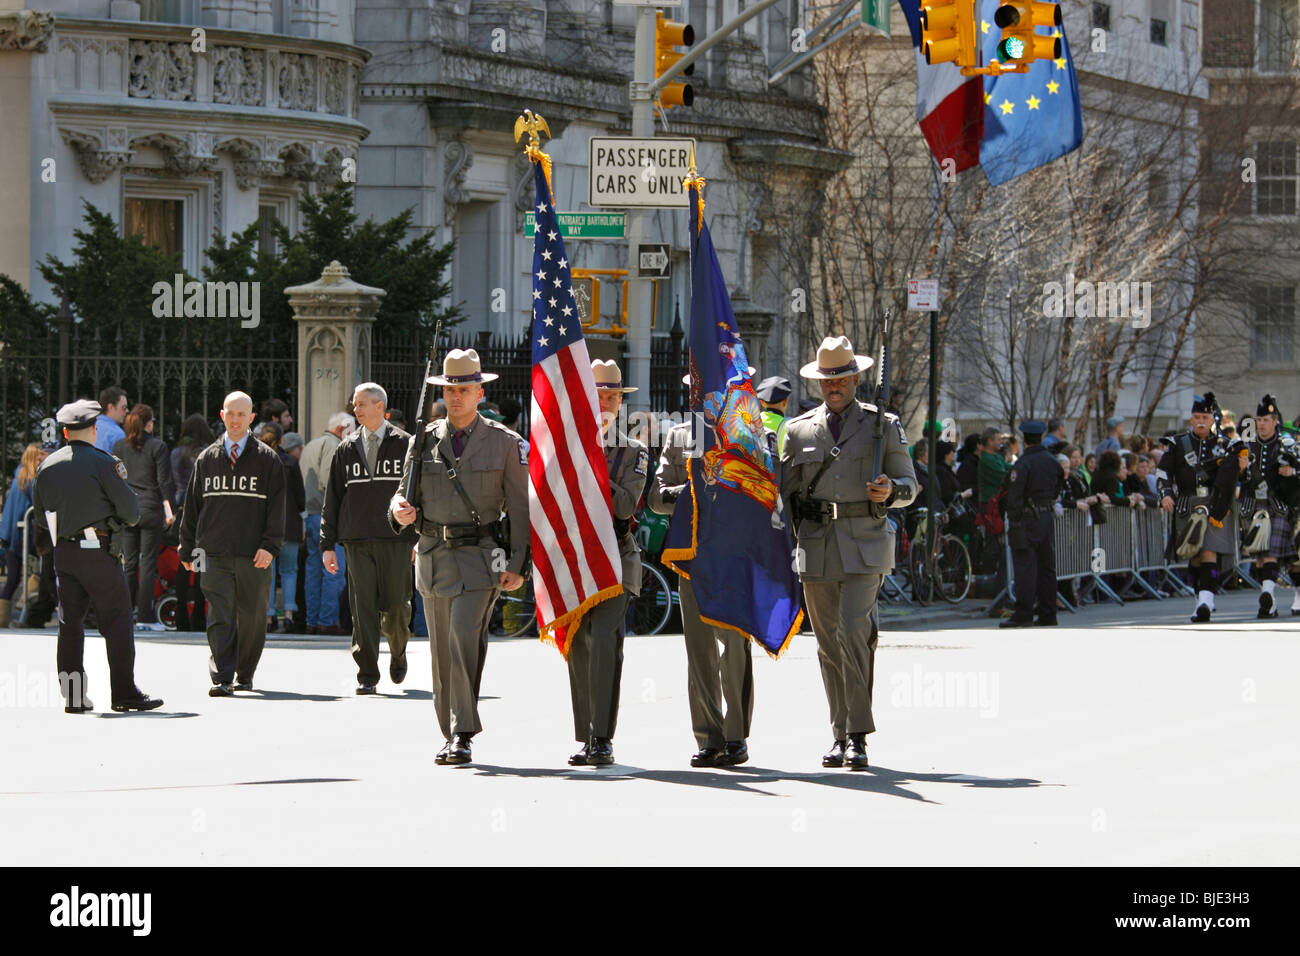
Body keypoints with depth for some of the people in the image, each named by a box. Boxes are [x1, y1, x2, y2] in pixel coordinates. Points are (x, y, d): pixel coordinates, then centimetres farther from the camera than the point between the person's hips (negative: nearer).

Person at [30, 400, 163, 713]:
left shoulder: (47, 465, 9)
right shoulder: (102, 463, -8)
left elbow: (41, 518, 15)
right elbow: (131, 510, -8)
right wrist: (122, 520, 14)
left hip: (63, 553, 6)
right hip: (97, 552, -6)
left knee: (70, 623, 8)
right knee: (117, 620, -1)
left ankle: (72, 697, 7)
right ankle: (125, 694, -3)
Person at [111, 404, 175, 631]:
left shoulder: (119, 446, 6)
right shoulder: (157, 446, -4)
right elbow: (164, 480, -6)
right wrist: (169, 510, -1)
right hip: (150, 508, -4)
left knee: (129, 563, 10)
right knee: (148, 563, -1)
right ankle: (145, 616, -3)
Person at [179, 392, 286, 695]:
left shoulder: (267, 460, 5)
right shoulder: (206, 459, 11)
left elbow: (276, 505, 1)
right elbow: (192, 506, 15)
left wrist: (269, 545, -10)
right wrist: (188, 549, 12)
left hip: (253, 556, 0)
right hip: (214, 554, 0)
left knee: (252, 616, 6)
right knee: (220, 616, -9)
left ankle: (244, 675, 22)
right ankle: (222, 679, -14)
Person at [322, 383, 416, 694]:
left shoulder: (405, 445, 4)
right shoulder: (346, 450, 10)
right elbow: (332, 500, 12)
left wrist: (421, 539, -1)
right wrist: (328, 545, 7)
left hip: (396, 541, -2)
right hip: (358, 542, 2)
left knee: (397, 607, 0)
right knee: (363, 609, -5)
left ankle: (397, 654, 30)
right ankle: (367, 676, -2)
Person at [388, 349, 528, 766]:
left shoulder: (505, 442, 0)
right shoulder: (424, 440, 8)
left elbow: (521, 508, 0)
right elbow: (406, 492, 15)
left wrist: (518, 564, -7)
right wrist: (400, 509, -11)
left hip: (480, 559, -4)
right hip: (434, 557, 4)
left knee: (465, 640, -18)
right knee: (441, 650, 8)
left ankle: (464, 736, -14)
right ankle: (451, 735, 20)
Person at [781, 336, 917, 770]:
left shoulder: (884, 425, 7)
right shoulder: (798, 431, 12)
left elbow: (909, 485, 10)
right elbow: (786, 494, 15)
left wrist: (890, 490, -13)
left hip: (864, 546, -3)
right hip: (815, 546, 3)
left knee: (854, 631, -17)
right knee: (829, 644, 5)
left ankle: (859, 736, -14)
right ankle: (840, 735, 14)